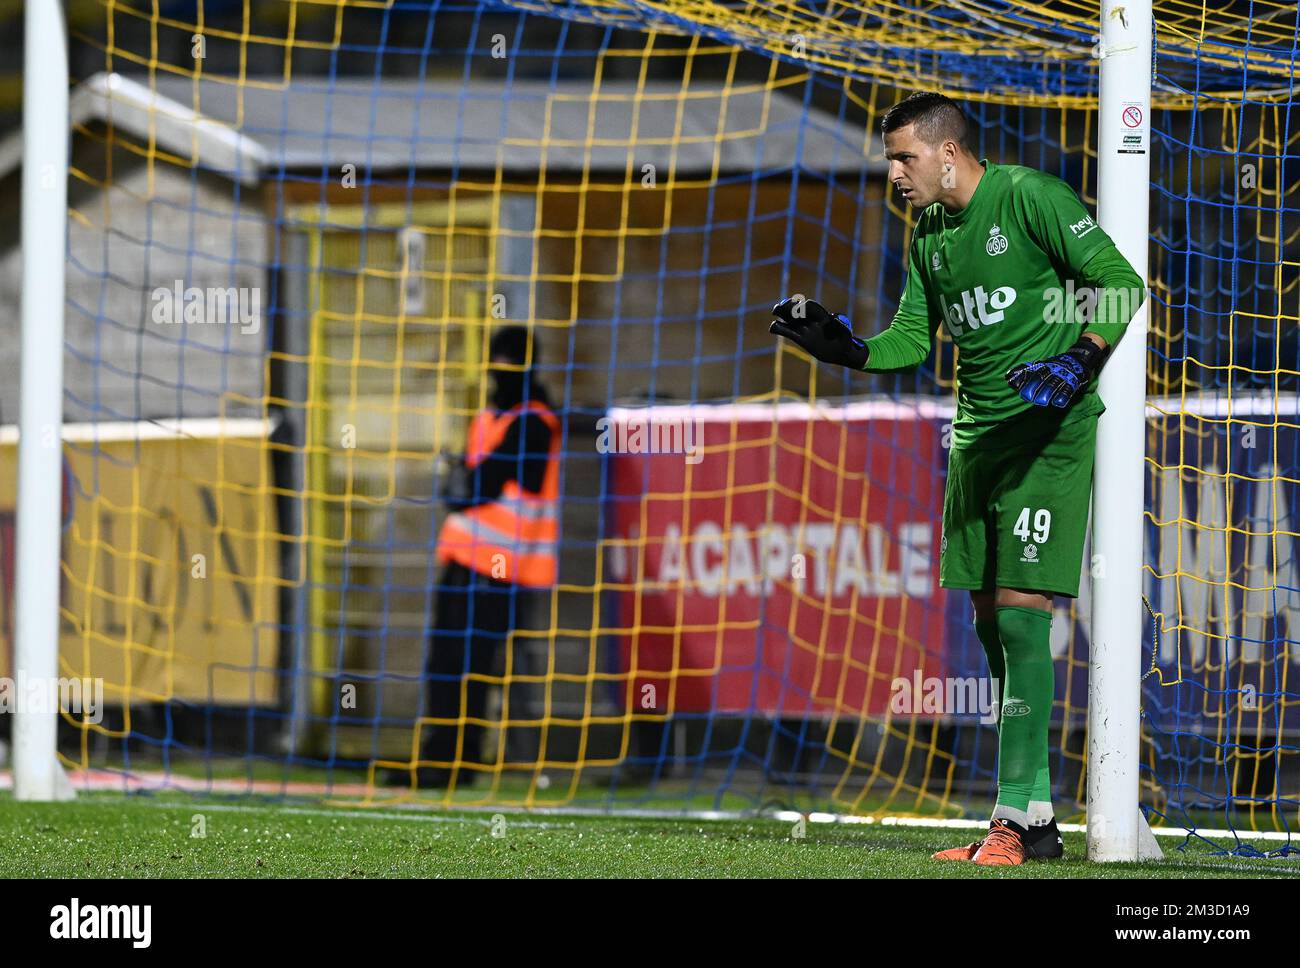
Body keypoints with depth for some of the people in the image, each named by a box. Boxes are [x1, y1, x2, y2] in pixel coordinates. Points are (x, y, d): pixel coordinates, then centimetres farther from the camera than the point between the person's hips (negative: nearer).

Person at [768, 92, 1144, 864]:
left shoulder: (1030, 198, -9)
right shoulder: (930, 234, 14)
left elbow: (1122, 283, -11)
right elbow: (912, 341, 17)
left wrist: (1080, 360, -24)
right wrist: (844, 347, 0)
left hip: (1049, 432, -8)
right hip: (977, 437, 8)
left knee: (1021, 611, -14)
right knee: (990, 621, 6)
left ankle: (1017, 815, -15)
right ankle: (1036, 816, 10)